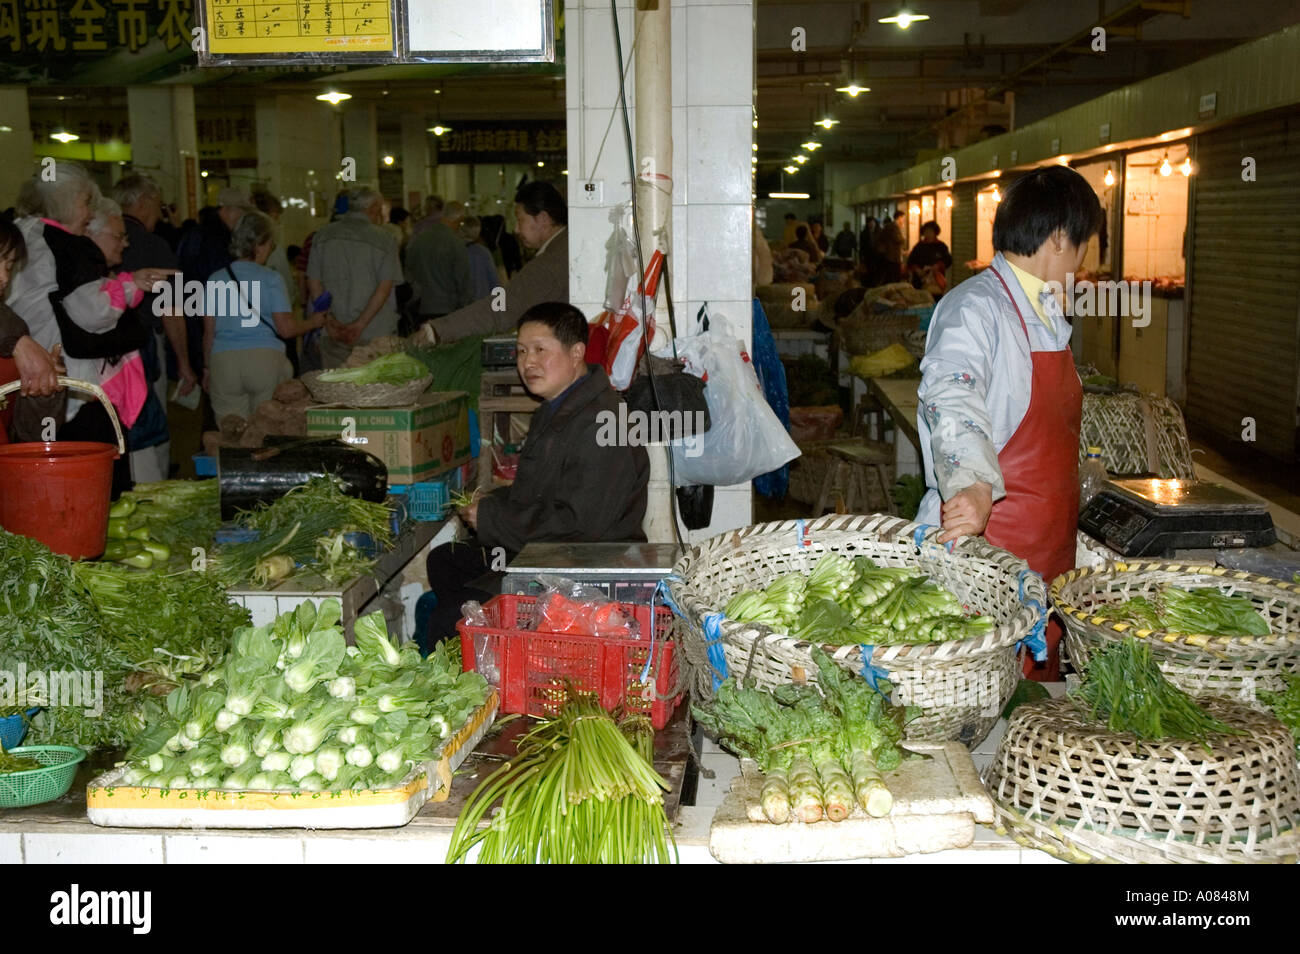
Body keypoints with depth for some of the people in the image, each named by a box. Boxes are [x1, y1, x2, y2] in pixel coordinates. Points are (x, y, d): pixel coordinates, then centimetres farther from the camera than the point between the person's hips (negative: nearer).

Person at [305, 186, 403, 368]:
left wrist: (329, 319, -1)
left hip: (333, 336, 3)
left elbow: (313, 283, 3)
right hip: (376, 334, -3)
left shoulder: (323, 236, 7)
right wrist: (360, 324, -11)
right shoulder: (385, 240, -2)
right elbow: (385, 287, -10)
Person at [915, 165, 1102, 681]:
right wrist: (974, 487, -51)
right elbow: (949, 396, -34)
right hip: (987, 546, -9)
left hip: (1050, 551, 9)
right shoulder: (974, 307, -15)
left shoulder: (1049, 314, 16)